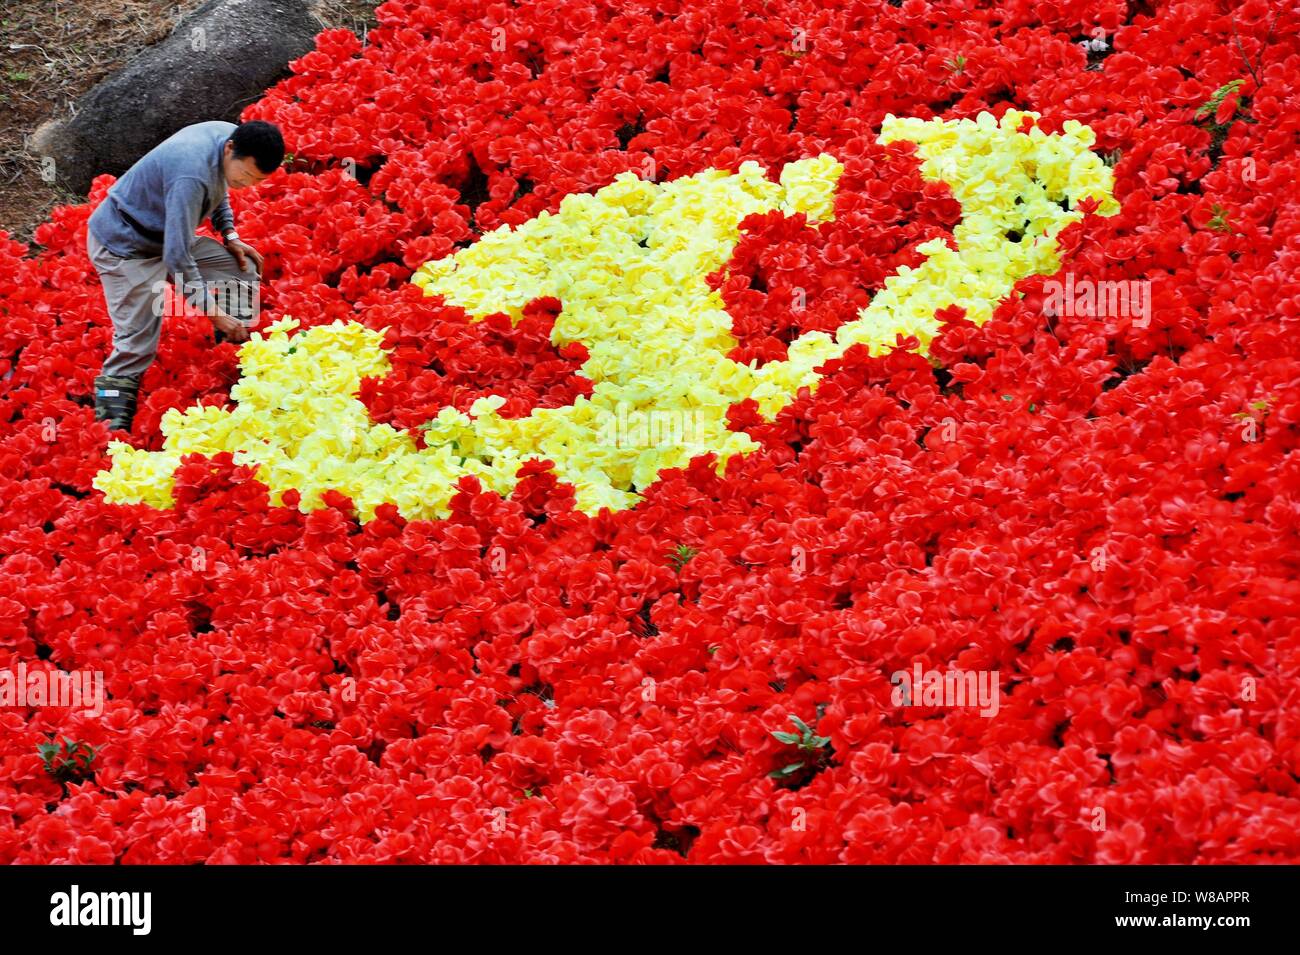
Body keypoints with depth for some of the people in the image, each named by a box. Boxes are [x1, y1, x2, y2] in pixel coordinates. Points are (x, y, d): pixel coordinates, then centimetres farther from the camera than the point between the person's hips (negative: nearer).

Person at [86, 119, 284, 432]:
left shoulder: (232, 136, -11)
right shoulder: (191, 174, -38)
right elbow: (177, 259, -37)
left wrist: (230, 237, 2)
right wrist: (215, 313, -33)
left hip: (169, 235, 9)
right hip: (124, 245, -9)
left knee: (244, 270, 1)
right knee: (136, 344, -14)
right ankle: (112, 426, -8)